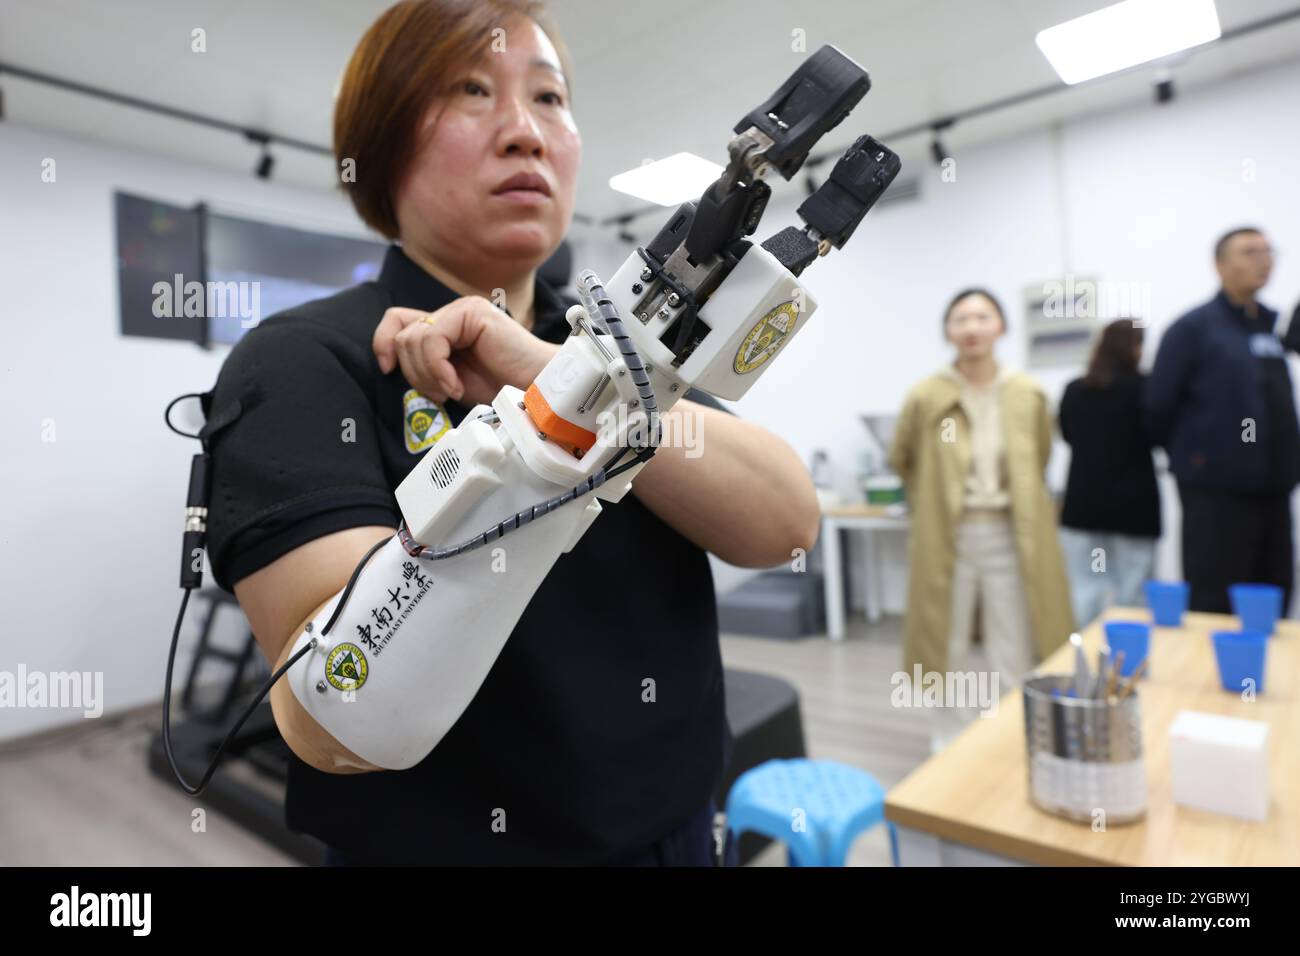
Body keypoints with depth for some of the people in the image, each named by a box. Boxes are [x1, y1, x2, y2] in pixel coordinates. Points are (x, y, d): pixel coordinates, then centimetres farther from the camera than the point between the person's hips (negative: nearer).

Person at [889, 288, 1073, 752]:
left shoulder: (1028, 395, -1)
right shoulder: (926, 397, -7)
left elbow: (1039, 462, 15)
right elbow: (902, 462, 8)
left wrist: (1014, 499, 11)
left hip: (1010, 536, 2)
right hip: (949, 538, -1)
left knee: (1014, 655, 9)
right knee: (950, 649, 9)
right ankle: (950, 746, 26)